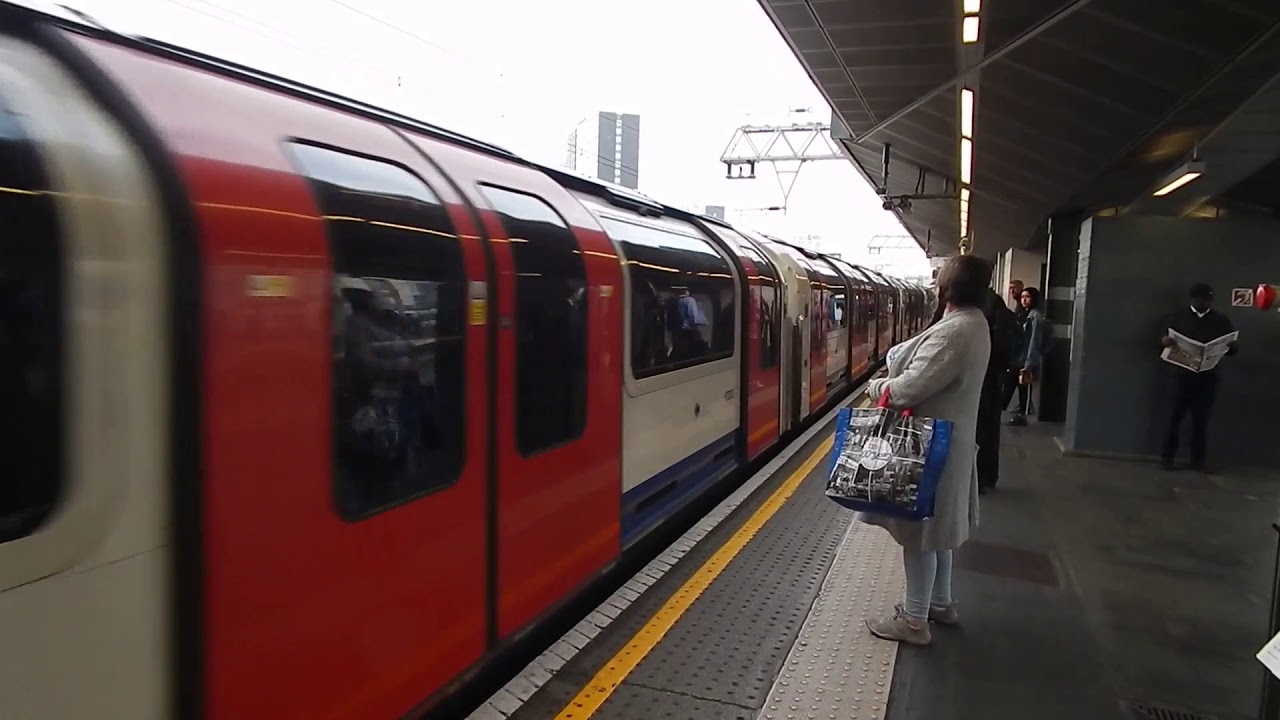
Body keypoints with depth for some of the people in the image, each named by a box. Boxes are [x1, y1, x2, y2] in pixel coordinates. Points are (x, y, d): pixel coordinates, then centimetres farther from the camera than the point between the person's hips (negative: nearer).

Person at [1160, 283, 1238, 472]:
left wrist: (1234, 347, -13)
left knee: (1201, 420, 4)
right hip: (1182, 375, -1)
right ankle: (1168, 456, 8)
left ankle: (1198, 460, 11)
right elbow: (1167, 340, 7)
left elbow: (1230, 349, 11)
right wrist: (1165, 341, -17)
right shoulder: (1178, 317, 8)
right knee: (1175, 416, 1)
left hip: (1207, 378, 1)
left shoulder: (1221, 321, 10)